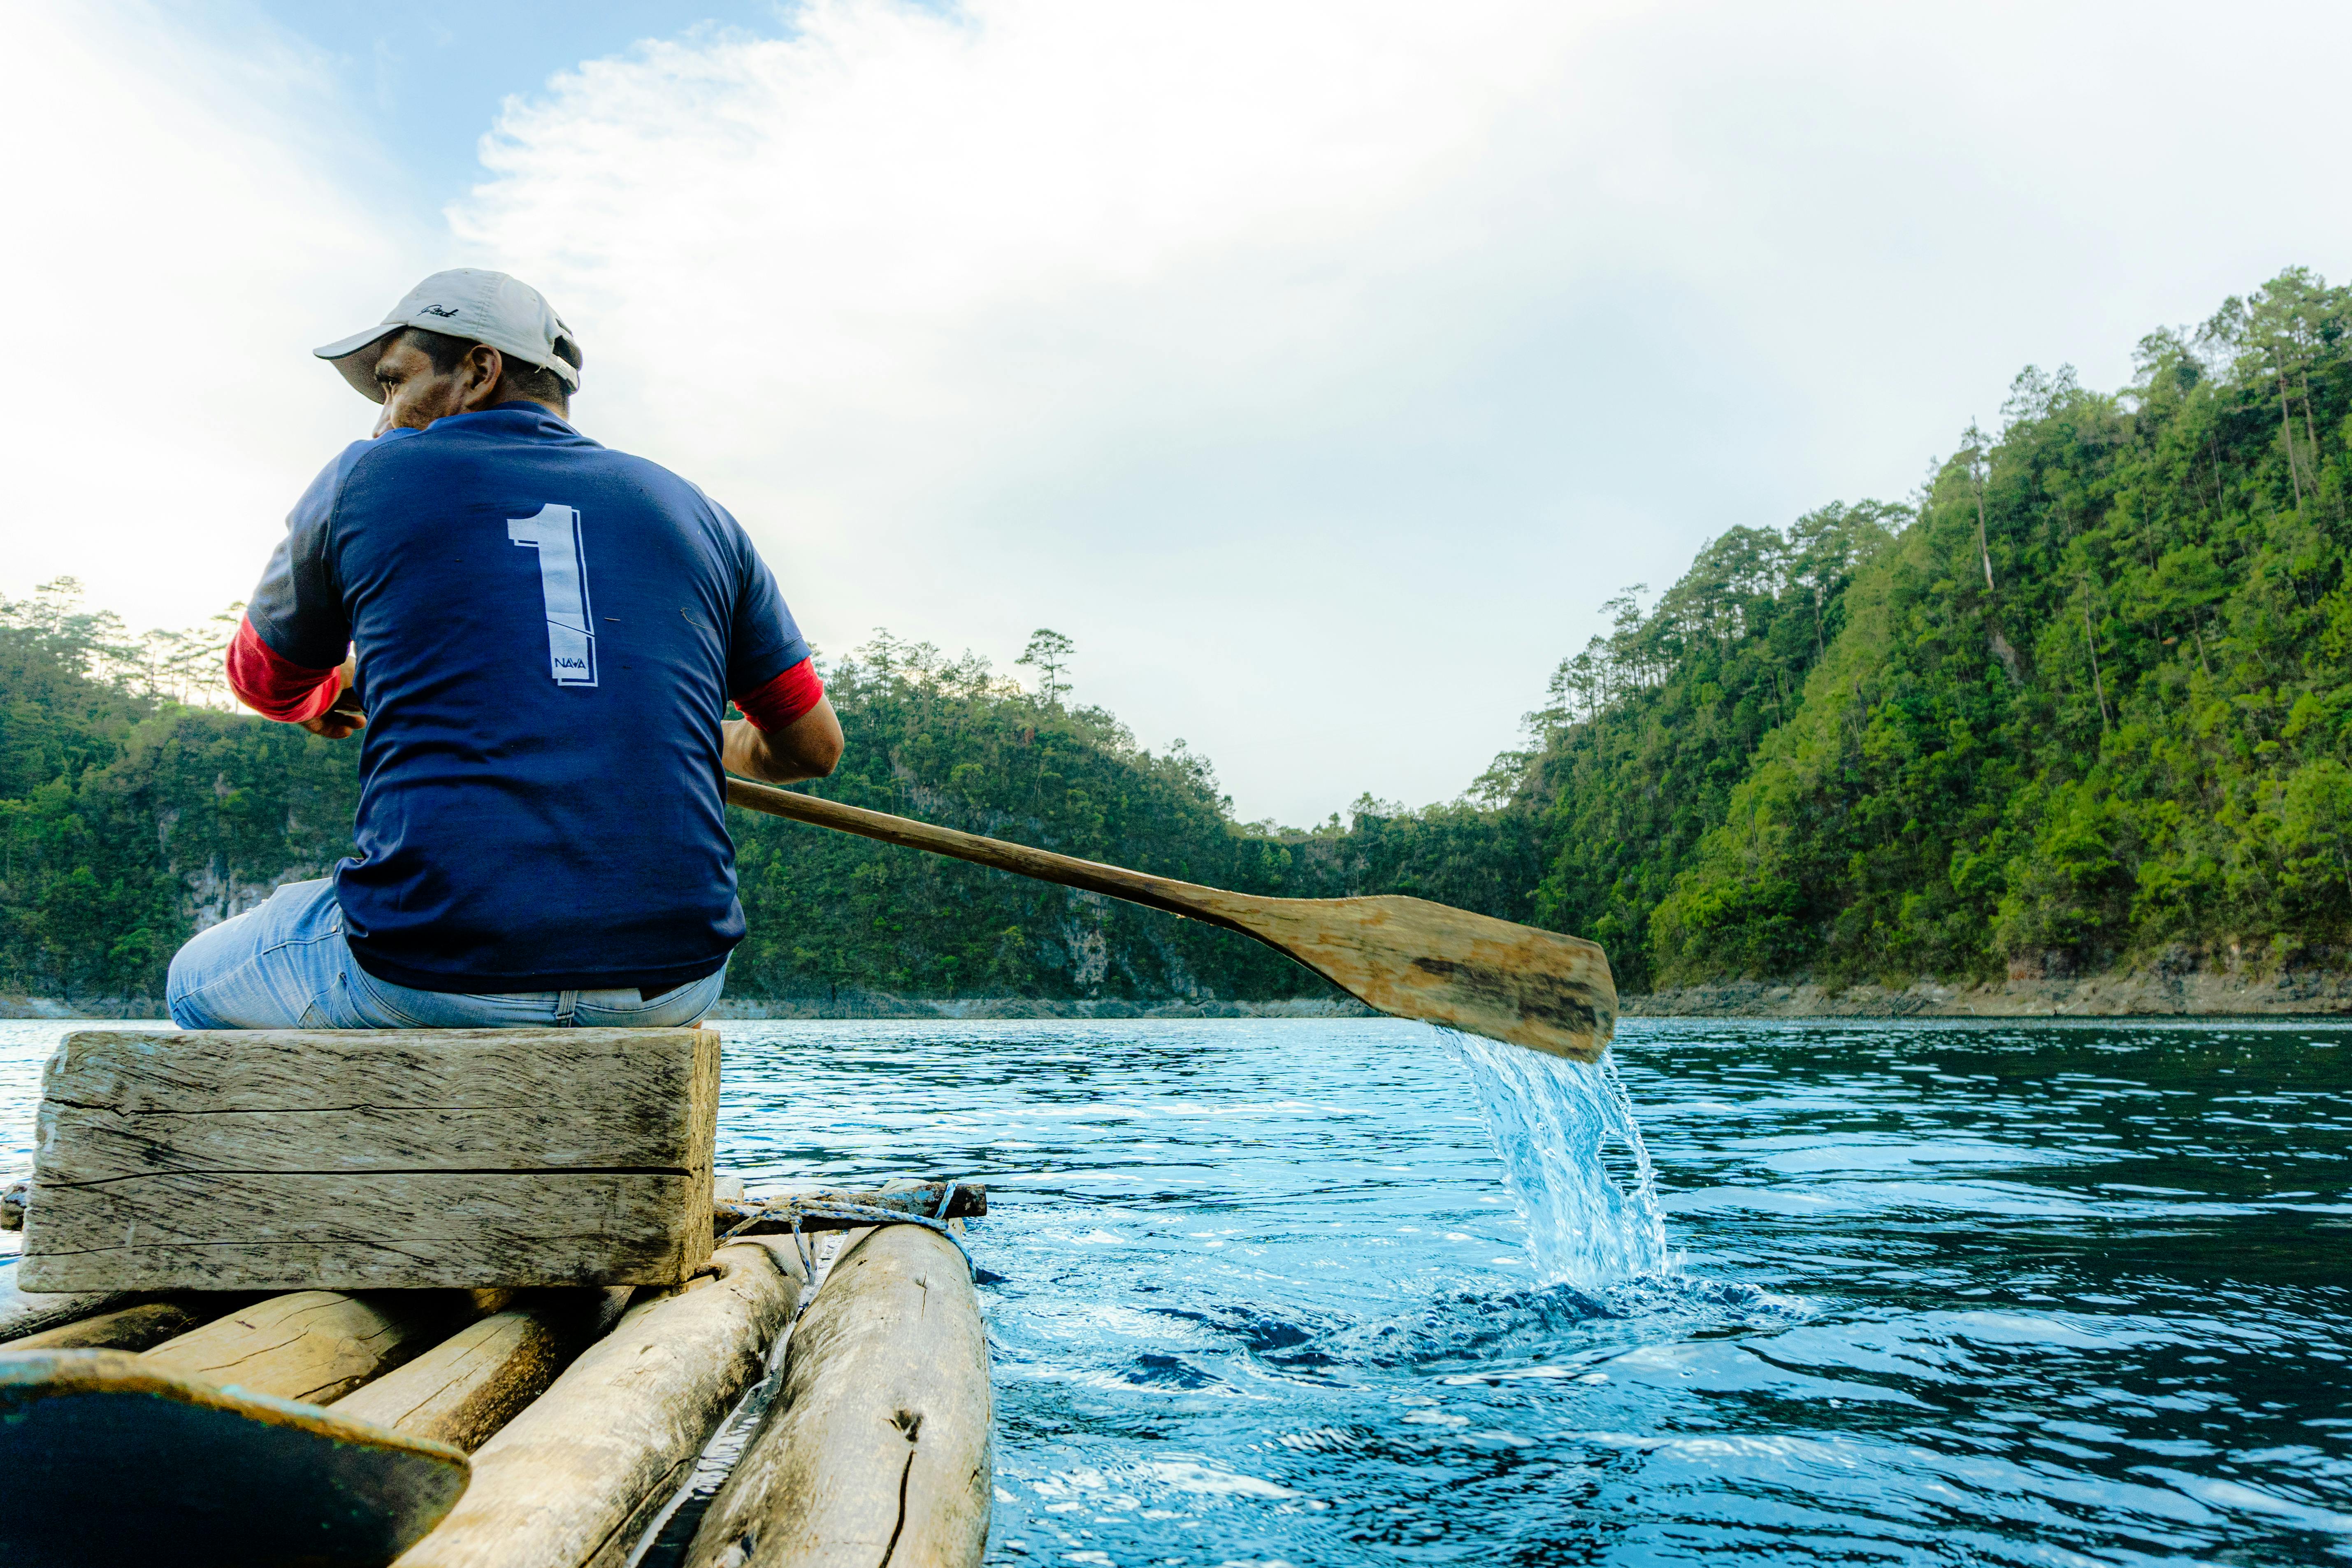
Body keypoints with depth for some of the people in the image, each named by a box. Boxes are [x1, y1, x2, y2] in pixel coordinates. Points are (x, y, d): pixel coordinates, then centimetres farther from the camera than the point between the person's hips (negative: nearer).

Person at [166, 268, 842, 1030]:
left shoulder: (366, 480, 6)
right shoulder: (697, 515, 10)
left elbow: (264, 683, 23)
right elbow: (814, 745, 14)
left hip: (422, 976, -2)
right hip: (670, 981, 3)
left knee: (197, 982, 28)